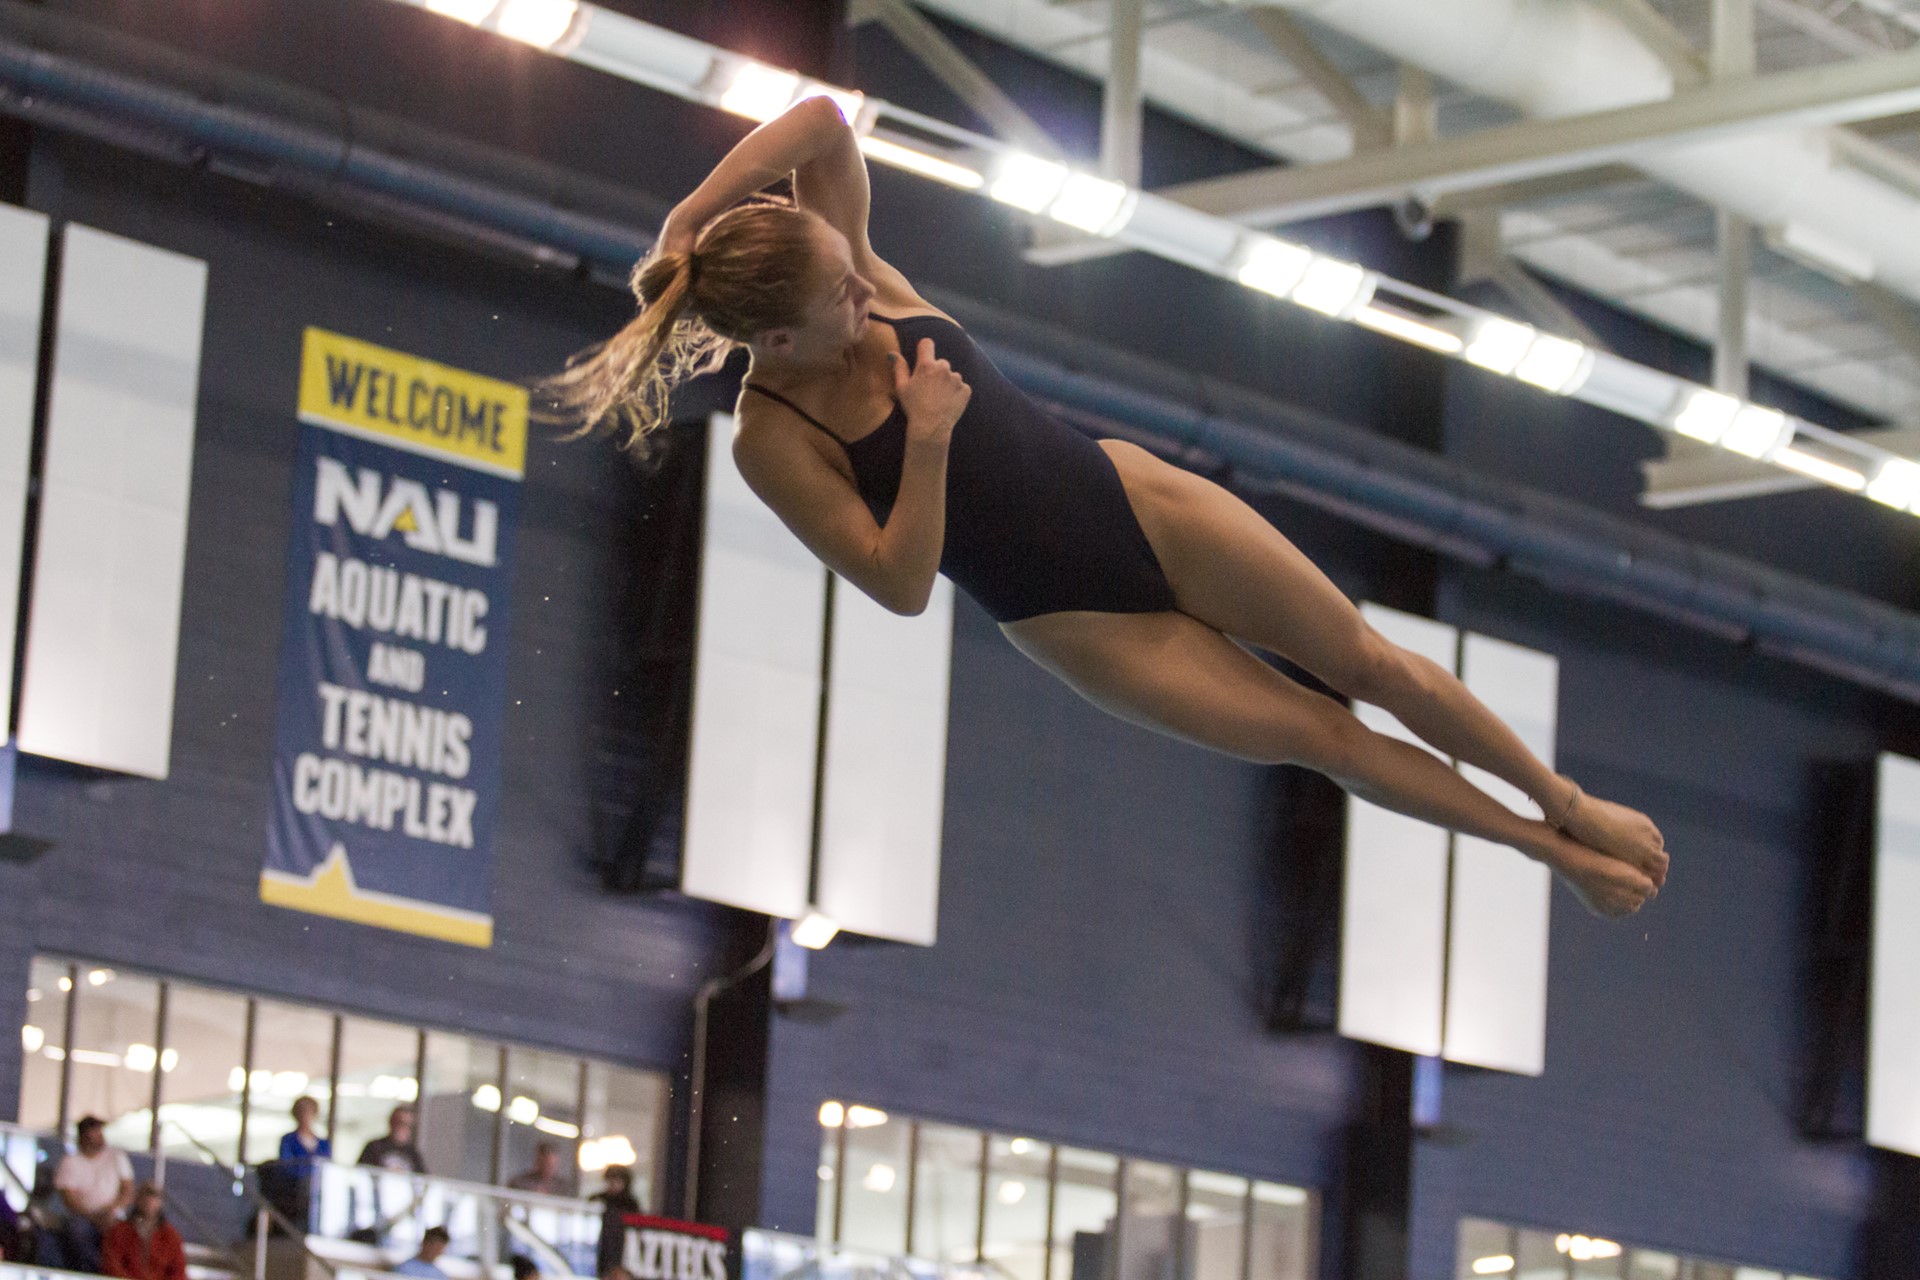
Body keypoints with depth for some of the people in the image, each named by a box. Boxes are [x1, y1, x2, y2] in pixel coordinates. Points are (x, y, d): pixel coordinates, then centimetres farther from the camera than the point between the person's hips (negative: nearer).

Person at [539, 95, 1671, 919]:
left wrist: (690, 216, -24)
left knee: (1374, 664, 6)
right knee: (1322, 736, 1)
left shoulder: (852, 276, -8)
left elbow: (829, 121, -20)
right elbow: (901, 584, -20)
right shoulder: (772, 440, -20)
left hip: (1134, 503, 4)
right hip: (1074, 626, -4)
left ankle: (1570, 799, 23)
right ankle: (1550, 850, 18)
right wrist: (928, 441, -30)